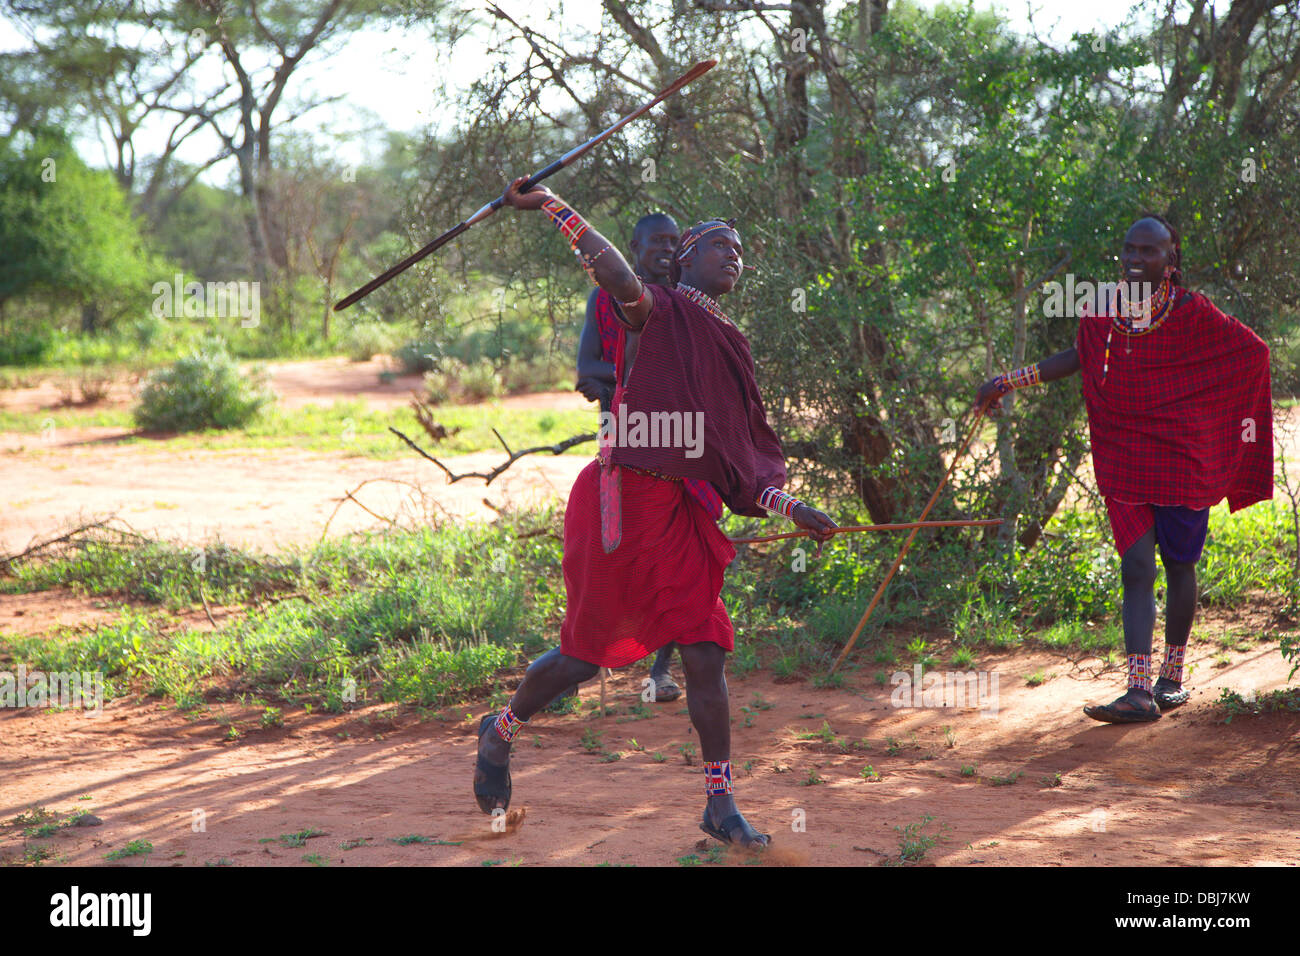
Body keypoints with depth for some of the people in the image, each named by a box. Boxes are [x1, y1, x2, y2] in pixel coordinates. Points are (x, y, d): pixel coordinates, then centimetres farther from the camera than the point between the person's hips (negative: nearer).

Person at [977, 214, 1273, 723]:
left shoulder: (1192, 313, -9)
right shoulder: (1102, 310, 2)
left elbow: (1253, 351, 1)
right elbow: (1078, 358, 20)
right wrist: (1008, 381, 18)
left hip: (1181, 460, -3)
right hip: (1124, 462, 3)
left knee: (1178, 564, 8)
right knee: (1135, 568, -4)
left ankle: (1172, 677, 25)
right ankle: (1139, 691, -9)